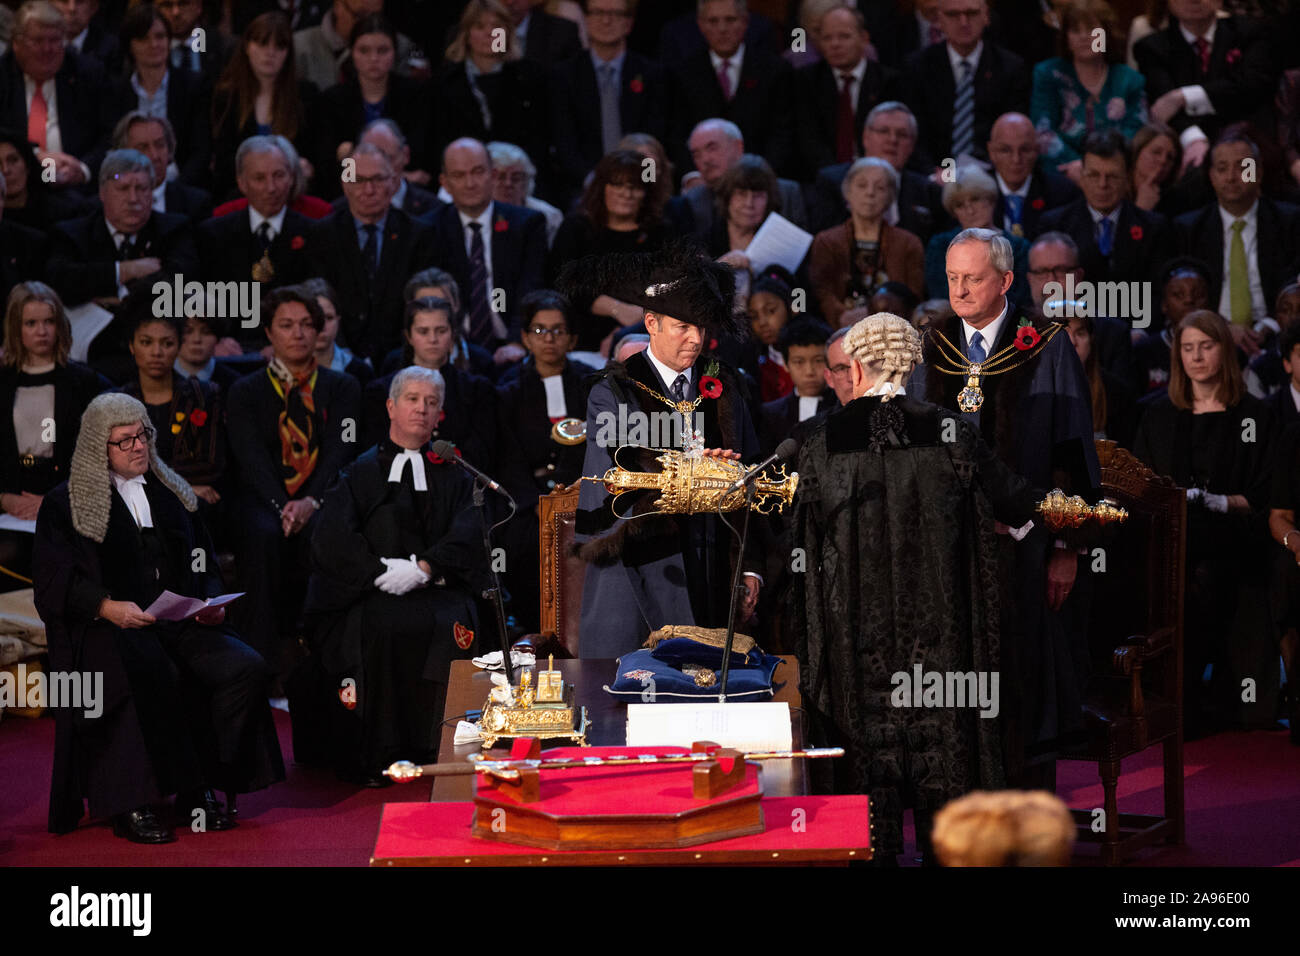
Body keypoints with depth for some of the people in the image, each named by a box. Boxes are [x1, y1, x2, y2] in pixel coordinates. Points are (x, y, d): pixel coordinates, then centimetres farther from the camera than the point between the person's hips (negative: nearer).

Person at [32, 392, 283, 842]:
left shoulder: (171, 494, 20)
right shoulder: (65, 504, 6)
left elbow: (203, 563, 22)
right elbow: (54, 583, -2)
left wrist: (211, 601, 1)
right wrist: (108, 607, -18)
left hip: (181, 622, 5)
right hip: (106, 631, -5)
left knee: (248, 668, -24)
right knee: (157, 676, -38)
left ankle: (199, 789, -14)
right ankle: (131, 805, -28)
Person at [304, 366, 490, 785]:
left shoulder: (451, 475, 18)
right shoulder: (361, 472, 15)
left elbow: (466, 537, 2)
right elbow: (332, 538, 0)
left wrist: (423, 568, -16)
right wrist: (382, 571, -15)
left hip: (437, 590, 1)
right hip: (369, 594, -1)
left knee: (451, 626, -33)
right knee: (380, 627, -35)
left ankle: (440, 751, -24)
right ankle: (374, 758, -27)